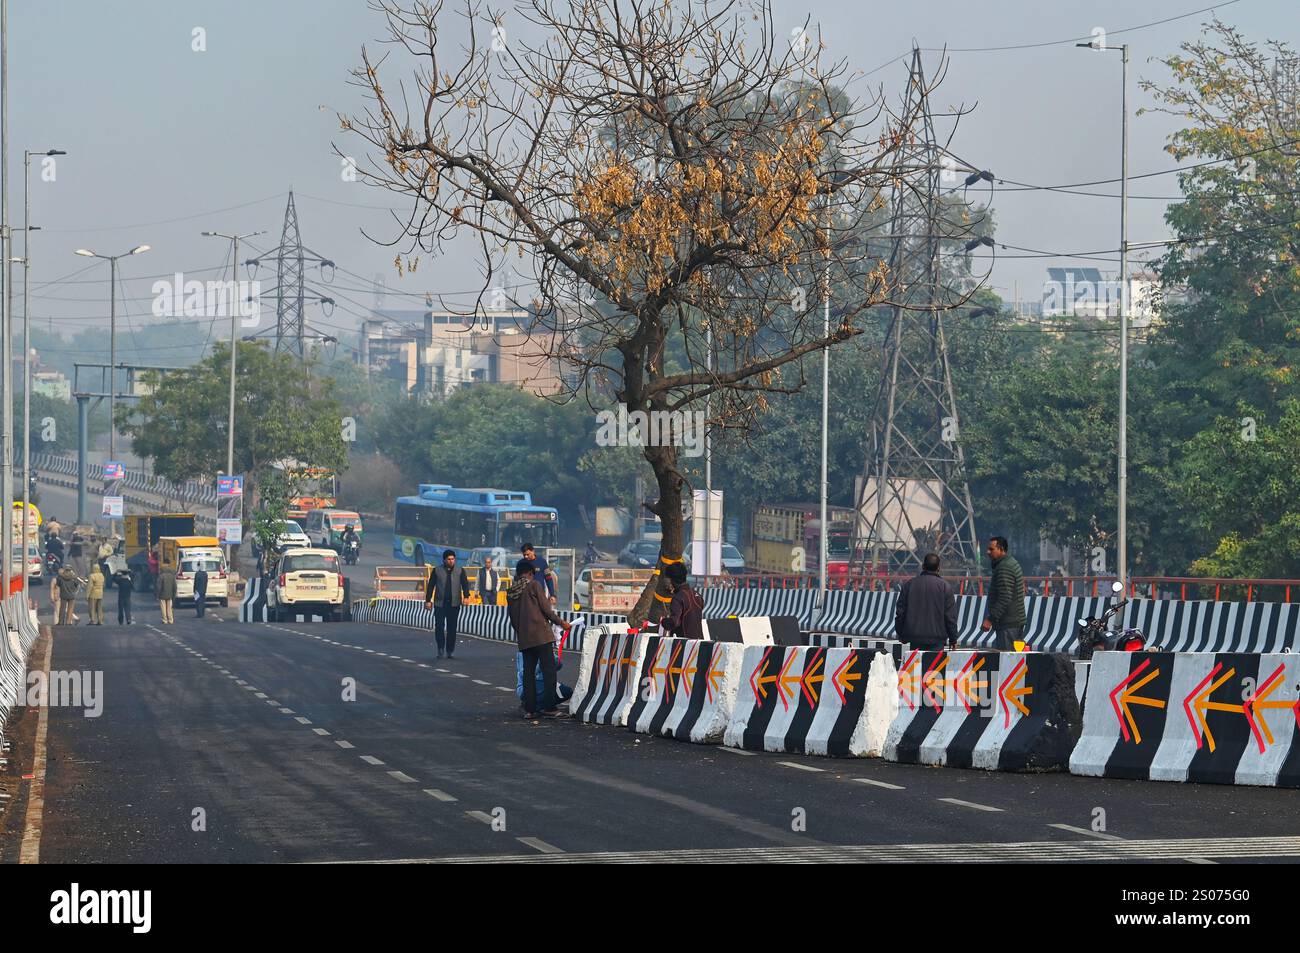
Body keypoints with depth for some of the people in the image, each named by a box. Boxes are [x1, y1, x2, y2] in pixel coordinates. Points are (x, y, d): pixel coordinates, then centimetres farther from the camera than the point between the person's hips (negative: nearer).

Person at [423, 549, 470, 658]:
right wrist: (428, 600, 2)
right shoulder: (437, 570, 5)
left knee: (452, 628, 2)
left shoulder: (460, 571, 7)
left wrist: (466, 596, -16)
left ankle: (450, 650, 10)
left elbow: (465, 584, 1)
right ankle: (440, 648, 11)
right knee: (439, 627, -4)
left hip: (454, 604, 0)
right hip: (440, 603, 0)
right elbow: (431, 586, 7)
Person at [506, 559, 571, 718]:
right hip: (541, 634, -6)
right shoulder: (534, 585, -5)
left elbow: (511, 616, 16)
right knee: (548, 669, -3)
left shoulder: (511, 592, 11)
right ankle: (549, 707, -9)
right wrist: (560, 622, 4)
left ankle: (529, 709, 6)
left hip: (523, 638, 6)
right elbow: (546, 608, -8)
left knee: (528, 671, 10)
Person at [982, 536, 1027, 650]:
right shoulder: (1013, 563, 17)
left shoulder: (1004, 568, -16)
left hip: (1008, 624, -11)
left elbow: (1004, 598, -24)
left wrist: (990, 619, -23)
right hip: (1017, 621, 11)